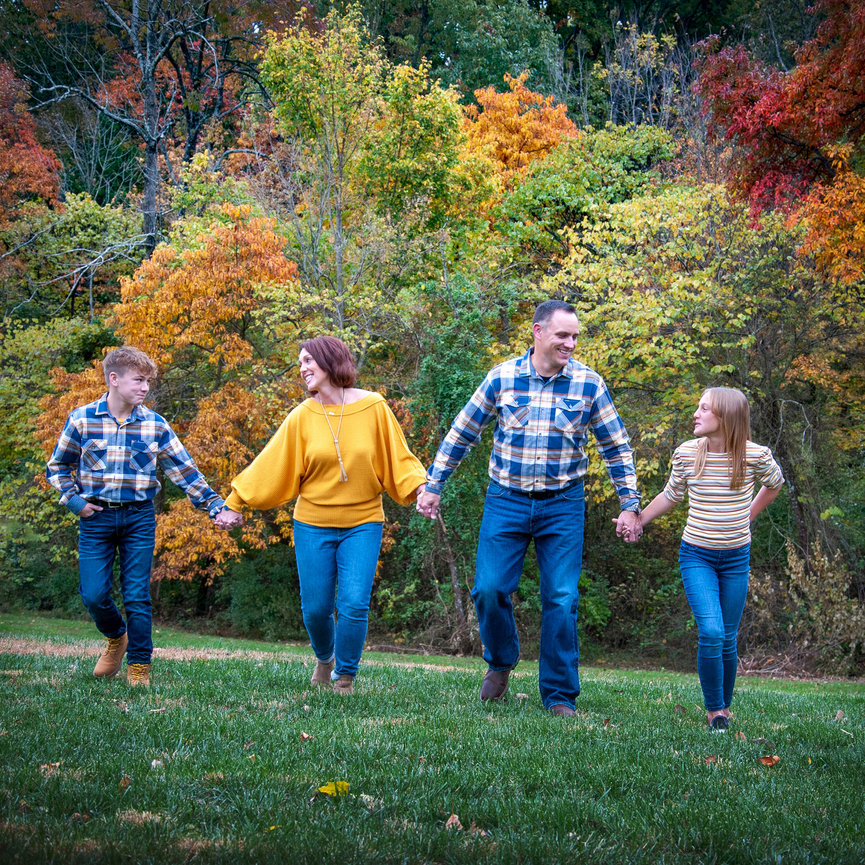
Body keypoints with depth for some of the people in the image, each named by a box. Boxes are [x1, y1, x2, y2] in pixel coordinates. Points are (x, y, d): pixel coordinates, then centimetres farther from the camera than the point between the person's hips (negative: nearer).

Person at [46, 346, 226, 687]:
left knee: (137, 597, -1)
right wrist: (74, 500, -4)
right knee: (94, 594, -3)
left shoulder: (155, 425, 1)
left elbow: (184, 469, 4)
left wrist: (215, 506, -1)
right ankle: (115, 638, 29)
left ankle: (138, 666, 12)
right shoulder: (81, 420, -1)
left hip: (139, 518, 0)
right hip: (96, 518, 0)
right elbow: (58, 467, 10)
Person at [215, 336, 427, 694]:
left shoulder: (373, 408, -3)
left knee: (354, 605, -11)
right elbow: (270, 464, 3)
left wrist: (421, 487, -14)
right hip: (313, 525, 1)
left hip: (362, 524, -1)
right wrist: (235, 502, 4)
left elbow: (398, 459, 2)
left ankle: (345, 677, 8)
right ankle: (325, 658, 35)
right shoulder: (303, 416, -1)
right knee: (315, 608, 4)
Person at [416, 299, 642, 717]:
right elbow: (461, 434, 8)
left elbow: (616, 448, 6)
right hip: (506, 500, 1)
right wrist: (432, 486, 8)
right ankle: (500, 663, 22)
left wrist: (630, 505, 3)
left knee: (561, 599, -4)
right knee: (489, 589, -6)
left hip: (562, 505, 0)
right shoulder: (502, 377, -2)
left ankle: (560, 697, 6)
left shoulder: (588, 383, -3)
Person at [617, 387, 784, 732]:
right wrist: (637, 520, 13)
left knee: (728, 640, 5)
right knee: (710, 632, -16)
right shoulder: (686, 454, -9)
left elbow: (774, 483, 12)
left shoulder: (755, 455, -12)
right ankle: (714, 710, 0)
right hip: (697, 556, -1)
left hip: (736, 558, 1)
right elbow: (670, 496, 10)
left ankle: (724, 706, 26)